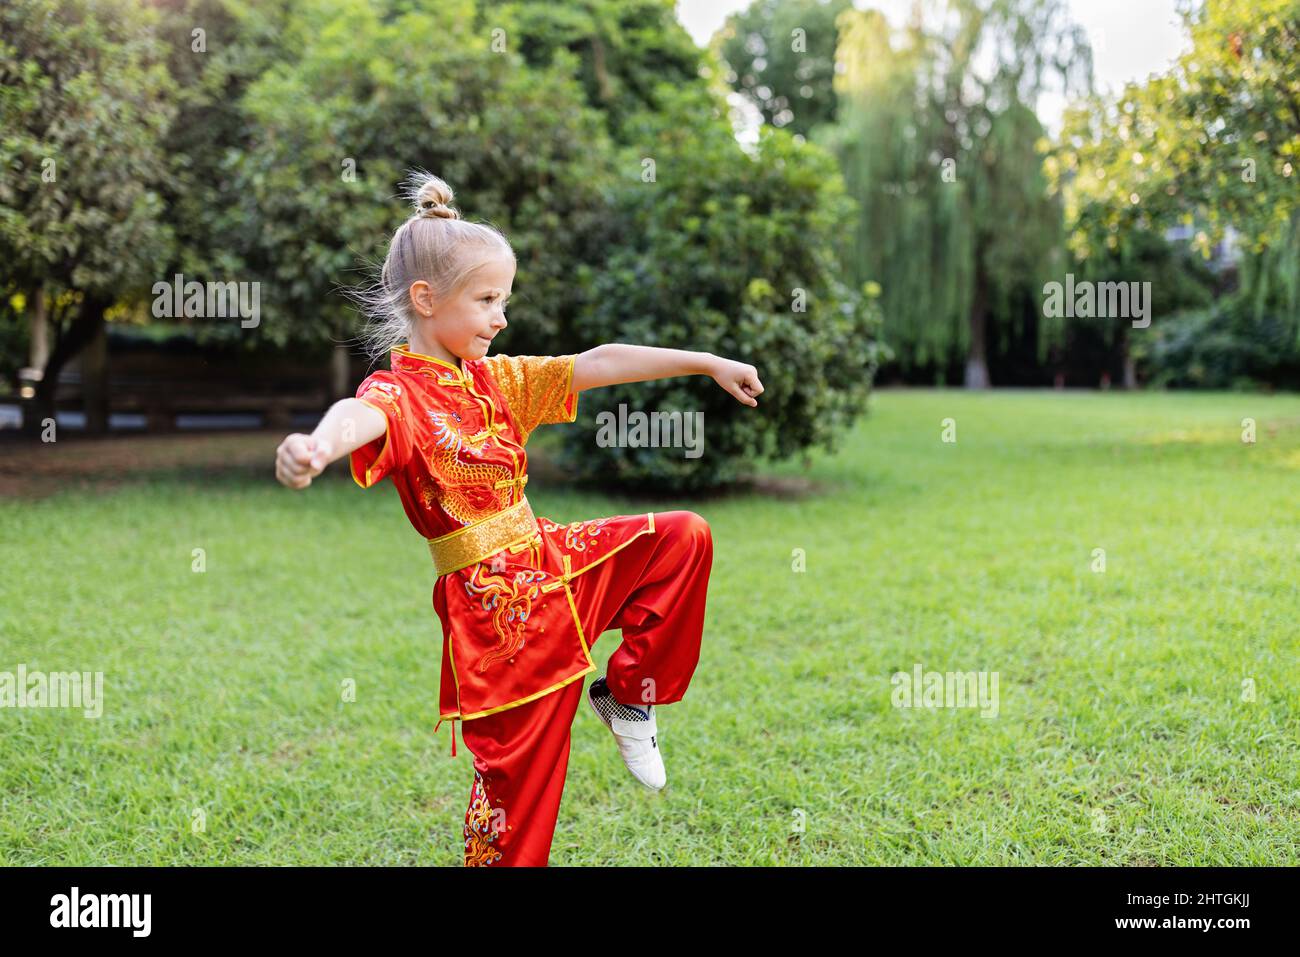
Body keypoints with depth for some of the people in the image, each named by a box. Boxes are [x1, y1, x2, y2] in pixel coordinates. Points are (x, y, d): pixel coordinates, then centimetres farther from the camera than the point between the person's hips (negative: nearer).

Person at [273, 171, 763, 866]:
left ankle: (626, 692, 15)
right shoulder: (400, 391, -15)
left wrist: (708, 362, 10)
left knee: (682, 537, 7)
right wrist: (315, 445, -64)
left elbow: (599, 364, 10)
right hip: (494, 606, -7)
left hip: (554, 560, 7)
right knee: (517, 773, 0)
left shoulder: (497, 379, 9)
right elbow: (361, 415, -39)